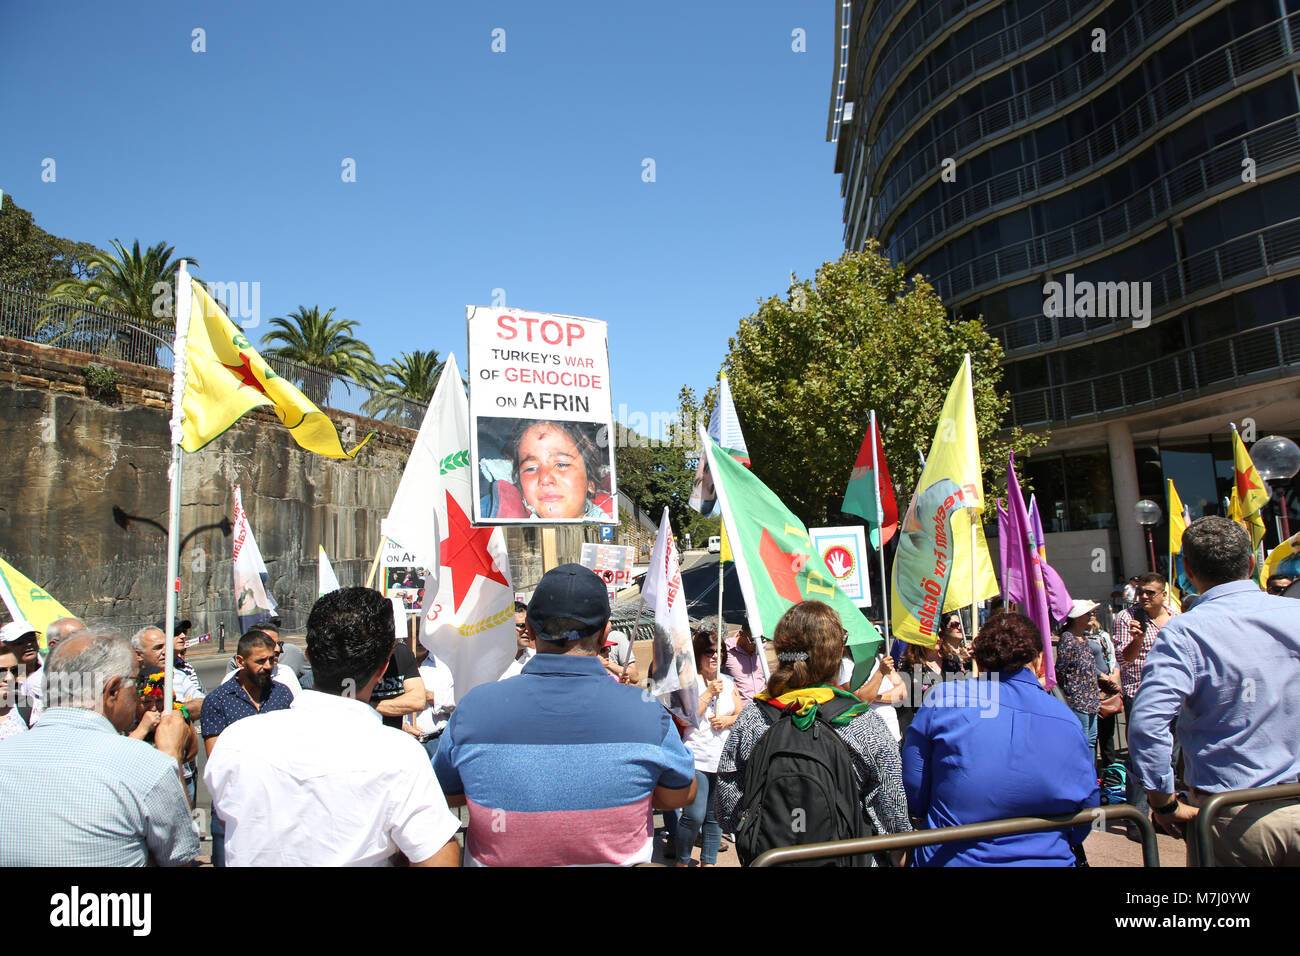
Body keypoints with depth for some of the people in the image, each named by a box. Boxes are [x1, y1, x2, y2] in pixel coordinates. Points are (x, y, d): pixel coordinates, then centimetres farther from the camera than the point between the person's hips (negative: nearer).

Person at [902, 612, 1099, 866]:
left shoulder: (943, 699, -13)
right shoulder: (1070, 723, -8)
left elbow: (913, 797, -7)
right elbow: (1081, 829, 4)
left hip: (952, 860, -1)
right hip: (1048, 860, 2)